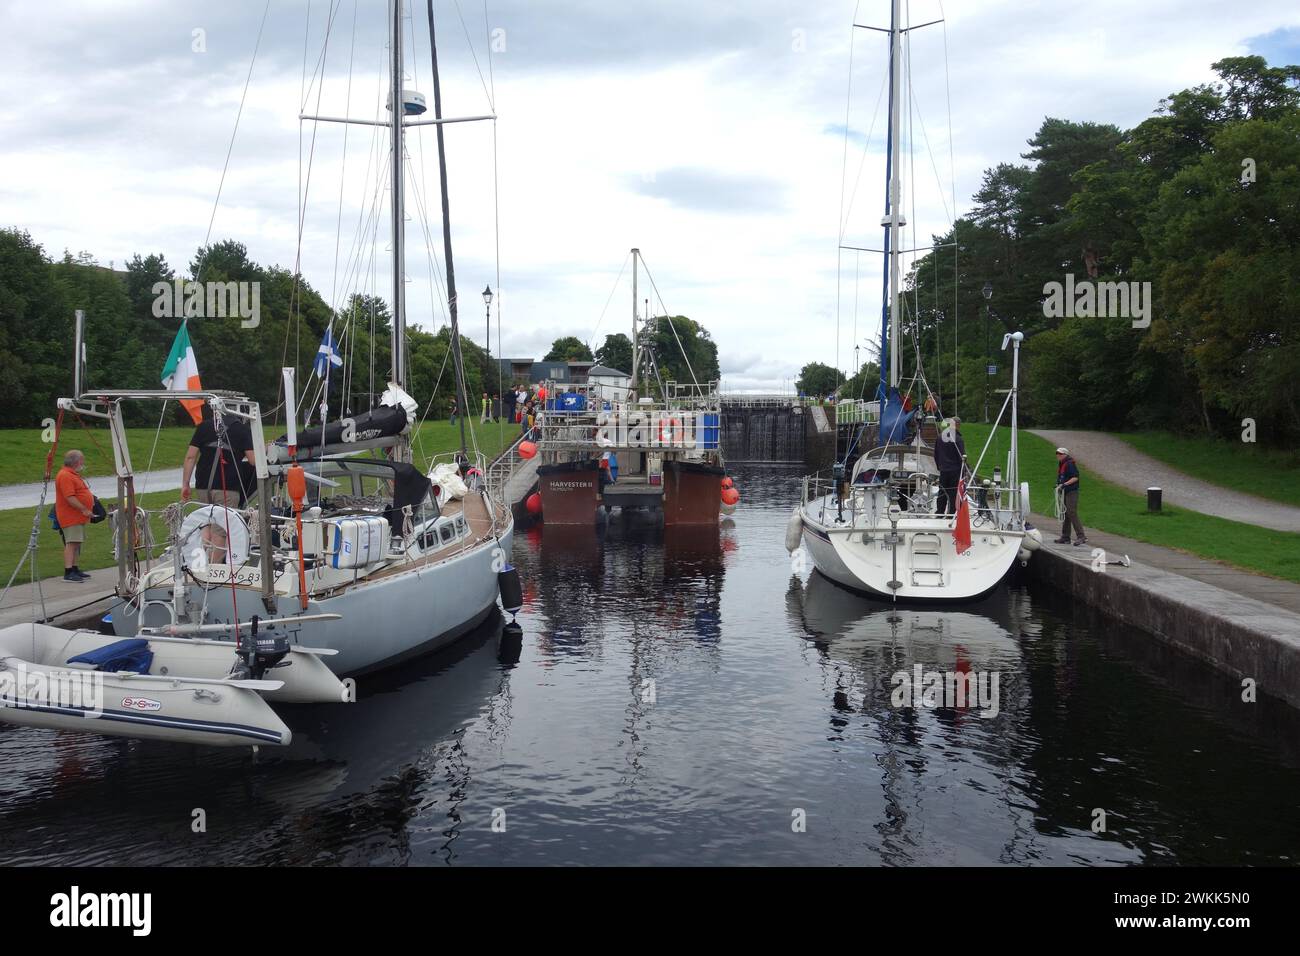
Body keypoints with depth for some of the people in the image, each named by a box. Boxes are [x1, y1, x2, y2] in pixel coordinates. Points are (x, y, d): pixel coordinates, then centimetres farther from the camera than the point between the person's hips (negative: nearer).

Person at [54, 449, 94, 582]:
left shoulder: (73, 474, 19)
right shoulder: (65, 476, -16)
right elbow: (70, 498, -24)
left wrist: (87, 509, 19)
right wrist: (84, 509, -22)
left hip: (79, 517, 11)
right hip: (71, 518, -11)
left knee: (77, 543, 15)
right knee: (71, 543, -13)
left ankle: (74, 569, 22)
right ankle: (68, 573, -15)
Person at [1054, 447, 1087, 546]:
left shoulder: (1070, 464, -14)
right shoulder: (1061, 464, 17)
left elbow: (1075, 477, -21)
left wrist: (1065, 484, -27)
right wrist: (1058, 485, 16)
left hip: (1072, 492, -10)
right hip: (1065, 493, 10)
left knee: (1072, 514, -14)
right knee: (1065, 514, 13)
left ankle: (1081, 537, -14)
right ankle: (1065, 537, 19)